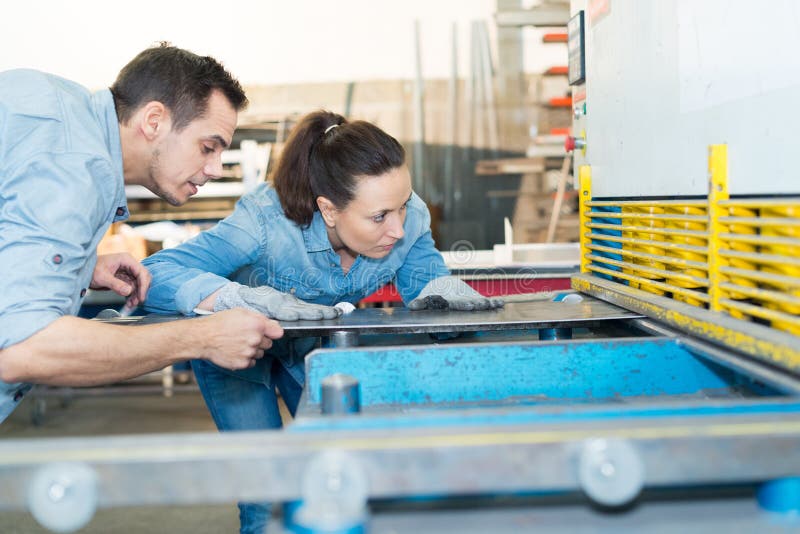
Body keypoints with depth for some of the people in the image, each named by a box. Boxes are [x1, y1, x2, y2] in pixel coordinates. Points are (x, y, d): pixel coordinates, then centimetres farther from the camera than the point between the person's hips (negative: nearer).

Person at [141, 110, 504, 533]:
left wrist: (443, 287, -32)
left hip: (318, 343, 4)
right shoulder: (268, 222, -39)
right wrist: (254, 300, -57)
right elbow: (154, 275, -44)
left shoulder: (409, 218, -26)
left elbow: (423, 278, -8)